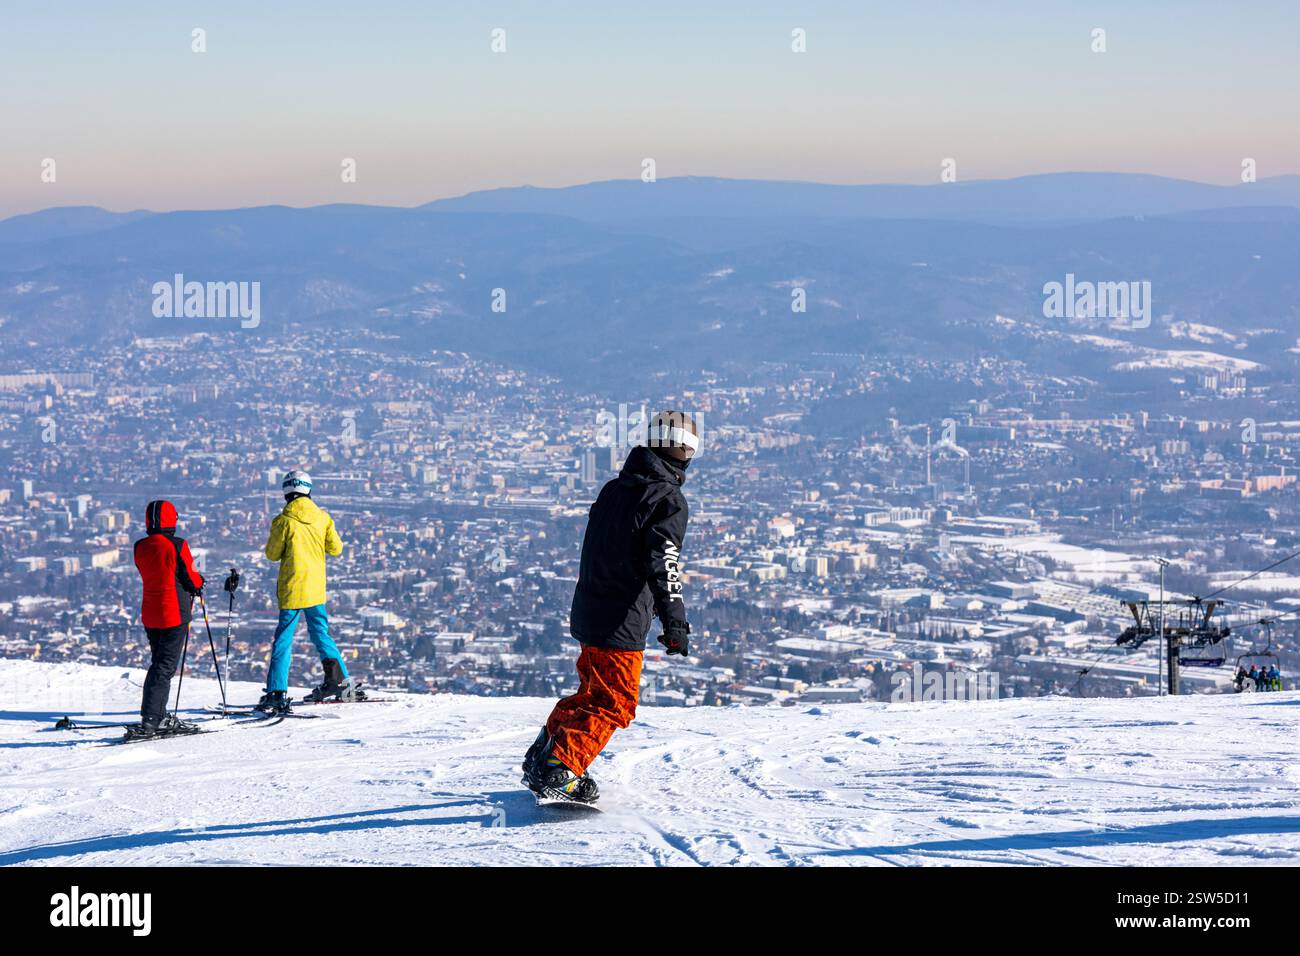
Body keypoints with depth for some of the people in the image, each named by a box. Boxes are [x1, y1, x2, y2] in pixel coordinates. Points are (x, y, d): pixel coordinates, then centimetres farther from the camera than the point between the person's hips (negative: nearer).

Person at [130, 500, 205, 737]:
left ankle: (160, 717, 21)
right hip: (174, 613, -6)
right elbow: (191, 579, -9)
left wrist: (193, 580, 15)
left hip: (150, 615, 6)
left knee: (159, 663, 18)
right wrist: (199, 581, 15)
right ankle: (148, 722, -13)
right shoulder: (177, 546, -13)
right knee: (164, 667, -6)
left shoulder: (140, 548, 5)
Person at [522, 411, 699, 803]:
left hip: (589, 612, 8)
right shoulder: (669, 500, -12)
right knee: (613, 704, -4)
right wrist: (675, 623, -25)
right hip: (622, 623, -8)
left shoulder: (613, 489, 14)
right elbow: (662, 565, -22)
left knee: (594, 691, 23)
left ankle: (542, 757, 24)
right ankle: (559, 770, -15)